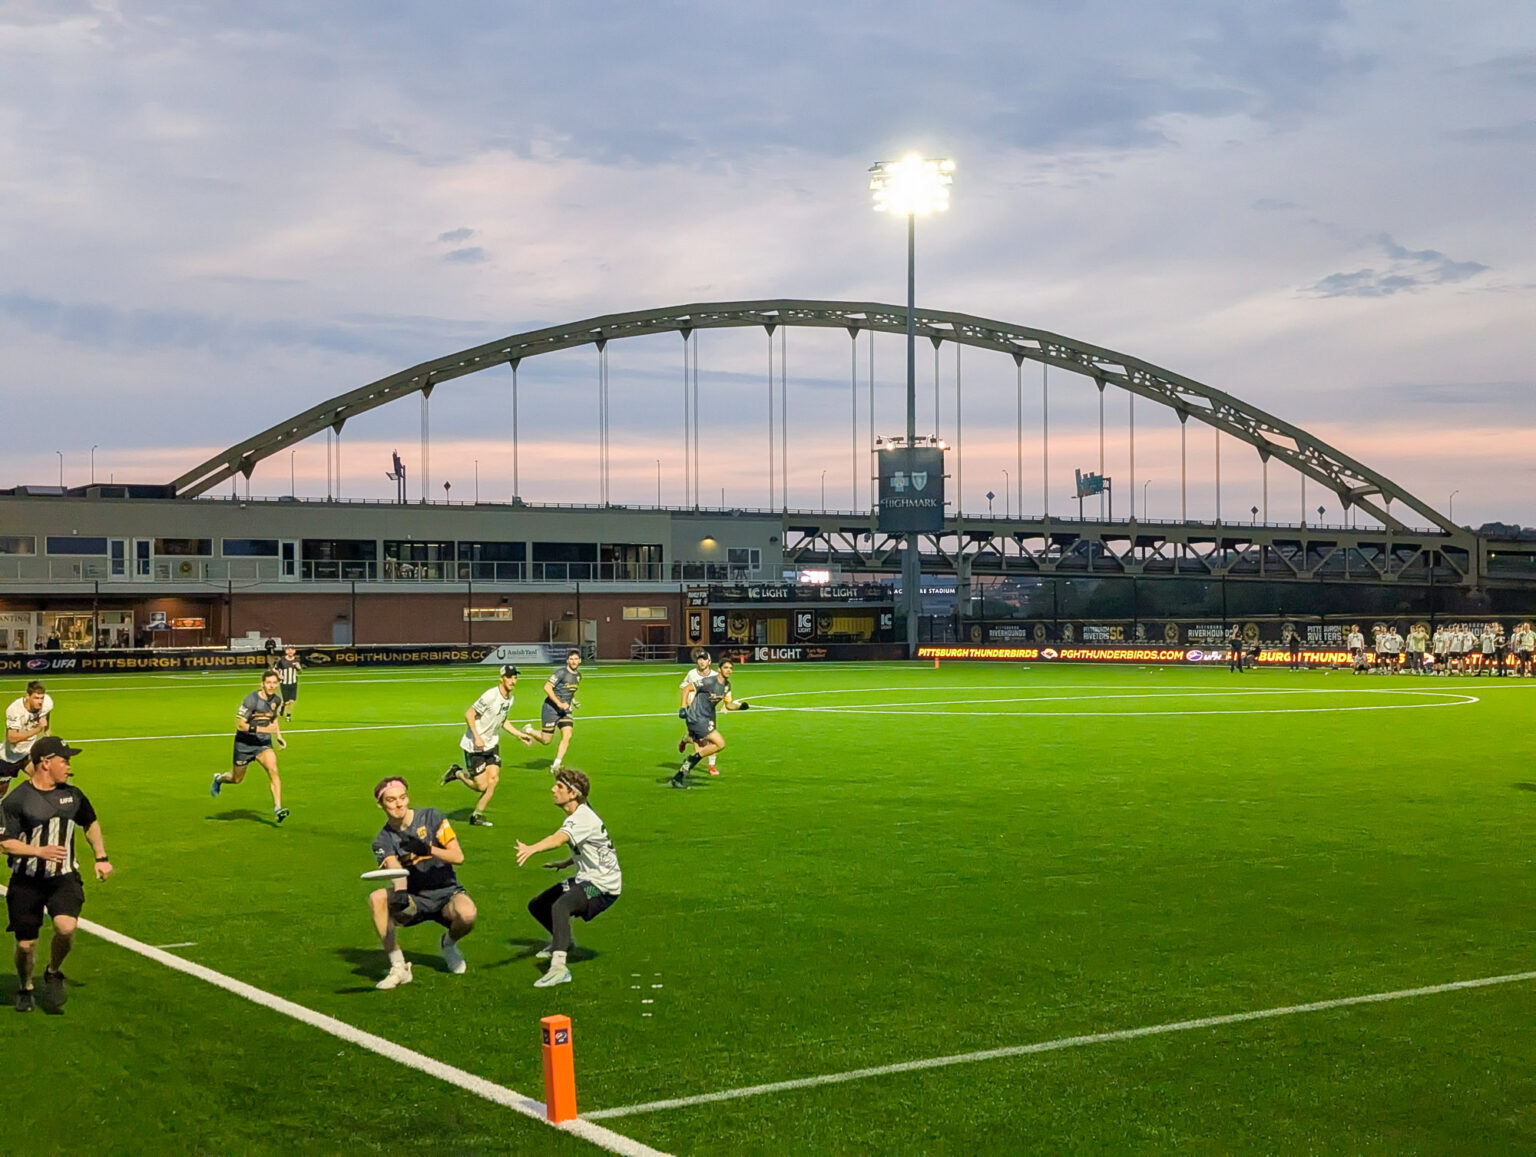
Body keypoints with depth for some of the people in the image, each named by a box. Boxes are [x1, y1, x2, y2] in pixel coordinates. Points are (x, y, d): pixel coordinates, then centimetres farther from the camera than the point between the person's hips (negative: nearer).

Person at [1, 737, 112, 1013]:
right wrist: (40, 851, -24)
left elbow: (91, 824, 23)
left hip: (64, 878, 2)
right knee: (26, 943, 2)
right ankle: (25, 989, 32)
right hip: (26, 883, -2)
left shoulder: (73, 795, 5)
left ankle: (53, 974, 7)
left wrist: (101, 858, 18)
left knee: (66, 927, -22)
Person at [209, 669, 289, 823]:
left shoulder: (277, 700, -1)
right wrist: (261, 729, -30)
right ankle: (219, 779, 50)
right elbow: (239, 724, -22)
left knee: (273, 770, -22)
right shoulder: (251, 700, -21)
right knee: (237, 779, 14)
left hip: (264, 743, 3)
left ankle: (277, 809, -25)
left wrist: (278, 735, 10)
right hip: (245, 743, -3)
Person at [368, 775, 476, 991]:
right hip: (415, 900, 1)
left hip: (447, 892, -1)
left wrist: (429, 849, -28)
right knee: (376, 898, -29)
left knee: (467, 914, -36)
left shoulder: (431, 817, -3)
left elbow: (458, 857, -9)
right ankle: (398, 967, -23)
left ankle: (449, 943, 4)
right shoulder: (383, 841, -1)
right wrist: (400, 893, -45)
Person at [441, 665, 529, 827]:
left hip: (491, 744, 7)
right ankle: (457, 773, 18)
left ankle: (477, 816, 9)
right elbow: (469, 715, -19)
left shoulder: (509, 699, 5)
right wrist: (477, 737, -26)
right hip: (474, 746, -7)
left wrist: (519, 735, 19)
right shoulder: (491, 696, -22)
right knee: (482, 786, -8)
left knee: (494, 779, -5)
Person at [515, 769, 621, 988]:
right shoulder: (578, 816, 9)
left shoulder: (583, 818, -23)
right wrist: (565, 863, 15)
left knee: (560, 905, -37)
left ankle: (559, 967, -48)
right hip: (585, 879, 11)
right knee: (537, 906, 17)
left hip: (603, 885, -11)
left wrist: (531, 849, -60)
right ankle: (563, 941, 45)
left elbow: (558, 839, -44)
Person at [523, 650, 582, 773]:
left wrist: (572, 700, 12)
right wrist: (559, 703, -24)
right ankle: (528, 731, 30)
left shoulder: (578, 675, 8)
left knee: (567, 736, -12)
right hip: (551, 709, -6)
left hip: (565, 710, 6)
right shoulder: (561, 672, -16)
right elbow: (547, 687, -21)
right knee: (546, 740, 0)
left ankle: (555, 766, -5)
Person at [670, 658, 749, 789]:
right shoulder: (709, 682, -16)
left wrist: (740, 706, -2)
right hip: (697, 718, -9)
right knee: (720, 744, -15)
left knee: (699, 752, 10)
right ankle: (692, 759, -6)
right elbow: (687, 689, -10)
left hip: (706, 718, 9)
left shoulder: (727, 685, 9)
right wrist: (684, 707, -16)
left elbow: (728, 704, 17)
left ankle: (678, 778, 18)